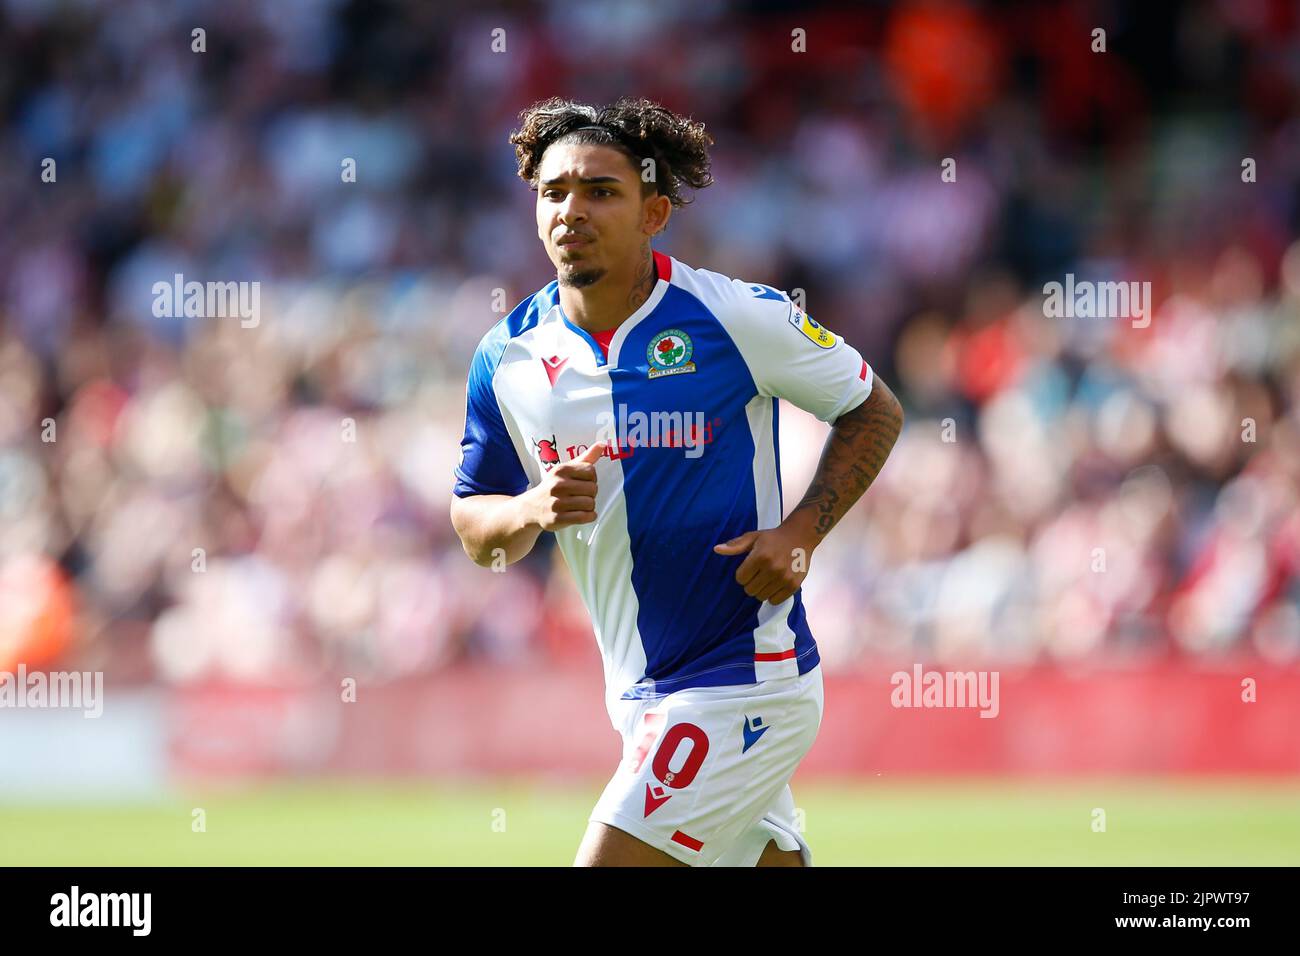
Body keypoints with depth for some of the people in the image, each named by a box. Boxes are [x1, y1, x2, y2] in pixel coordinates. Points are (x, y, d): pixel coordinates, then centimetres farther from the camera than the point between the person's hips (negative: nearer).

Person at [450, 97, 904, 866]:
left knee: (608, 860, -15)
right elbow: (476, 528, 10)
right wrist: (531, 511, -13)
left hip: (746, 680, -6)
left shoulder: (738, 318, -11)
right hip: (643, 699, 6)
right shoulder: (509, 357, 2)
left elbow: (876, 411, 2)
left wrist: (802, 533, -11)